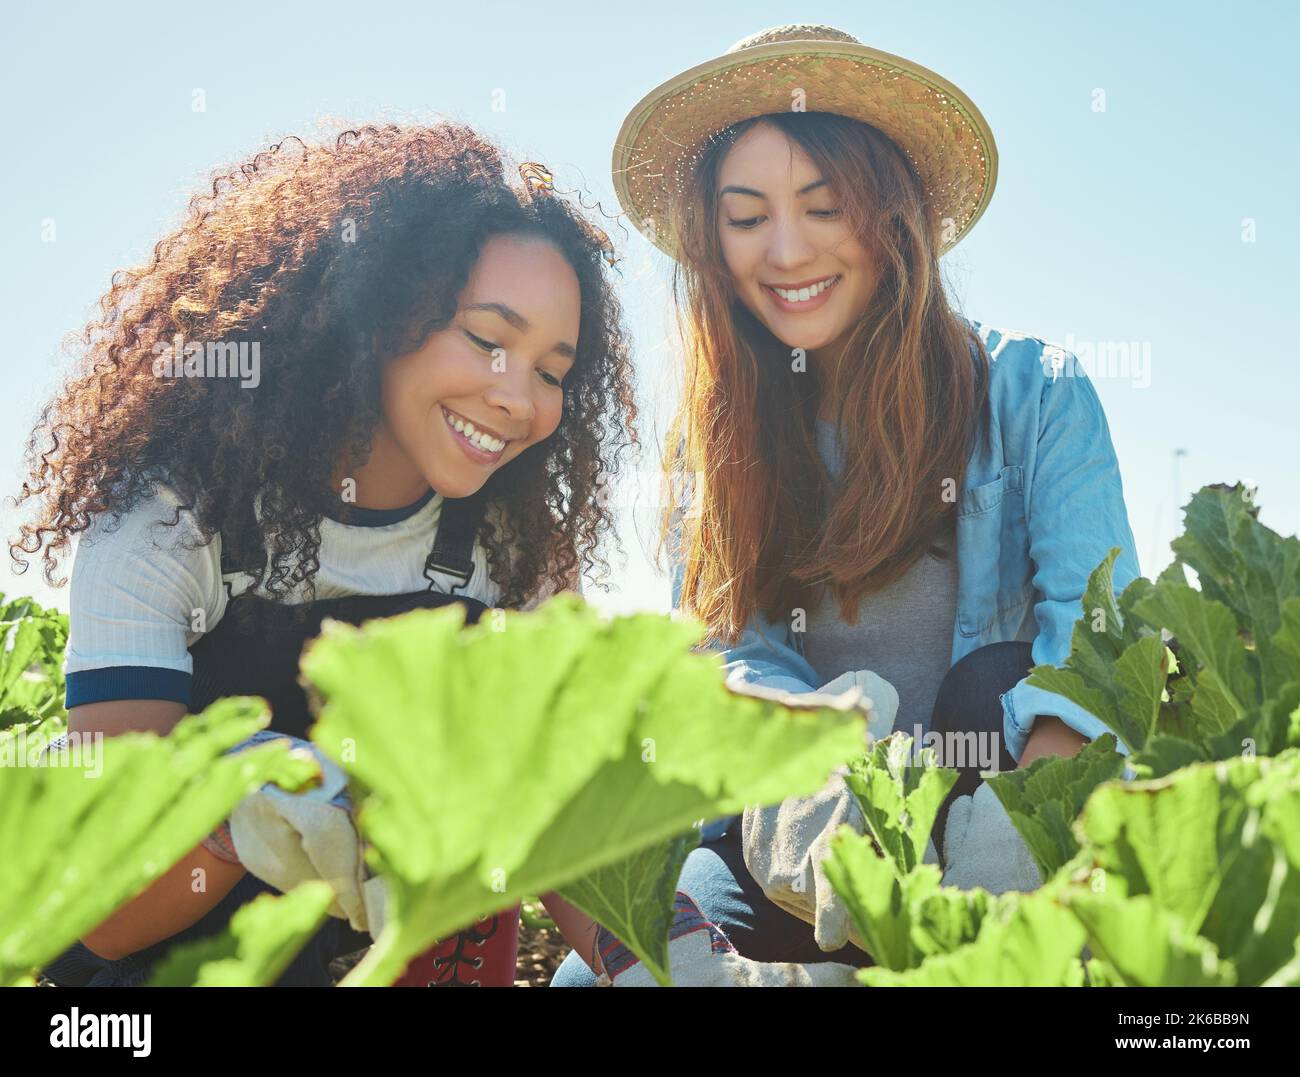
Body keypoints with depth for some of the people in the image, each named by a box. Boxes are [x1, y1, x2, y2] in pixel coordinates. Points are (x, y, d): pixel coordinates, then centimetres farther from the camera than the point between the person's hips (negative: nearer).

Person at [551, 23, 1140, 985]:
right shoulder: (710, 438, 8)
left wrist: (1035, 792, -36)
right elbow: (721, 642, -3)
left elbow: (1095, 614, -14)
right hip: (789, 838, 2)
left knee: (999, 681, -32)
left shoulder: (1036, 393, -1)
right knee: (599, 973, -23)